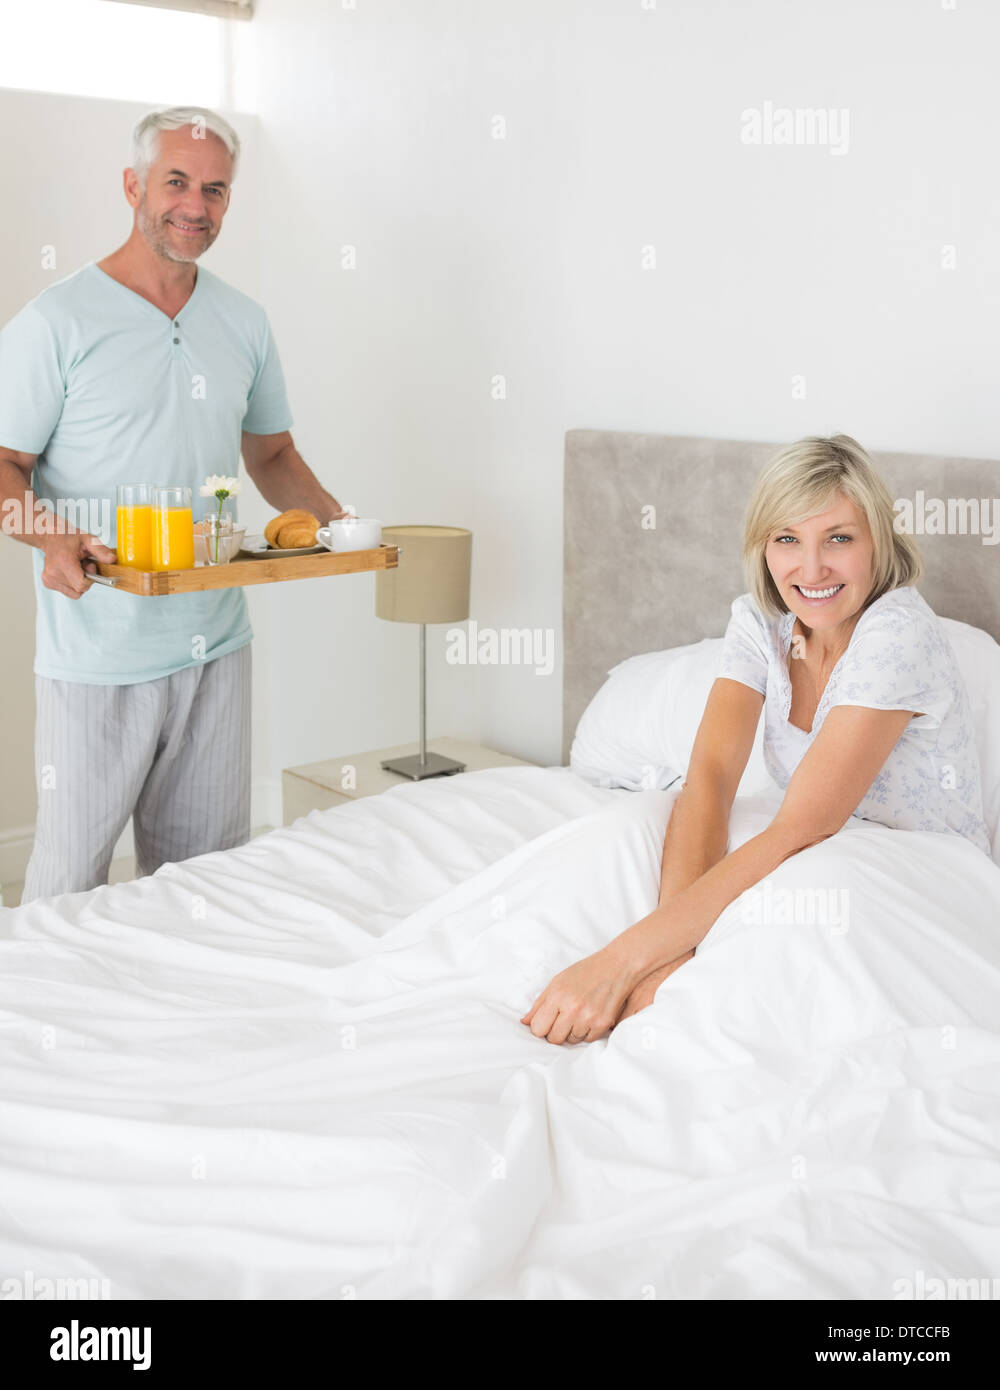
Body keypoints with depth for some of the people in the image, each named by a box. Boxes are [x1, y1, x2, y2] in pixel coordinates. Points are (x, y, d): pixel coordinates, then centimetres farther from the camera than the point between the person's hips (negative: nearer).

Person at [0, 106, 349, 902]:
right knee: (70, 881, 4)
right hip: (98, 655, -4)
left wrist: (334, 521, 1)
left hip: (216, 643, 5)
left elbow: (271, 454, 19)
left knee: (211, 873, 12)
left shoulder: (244, 323, 11)